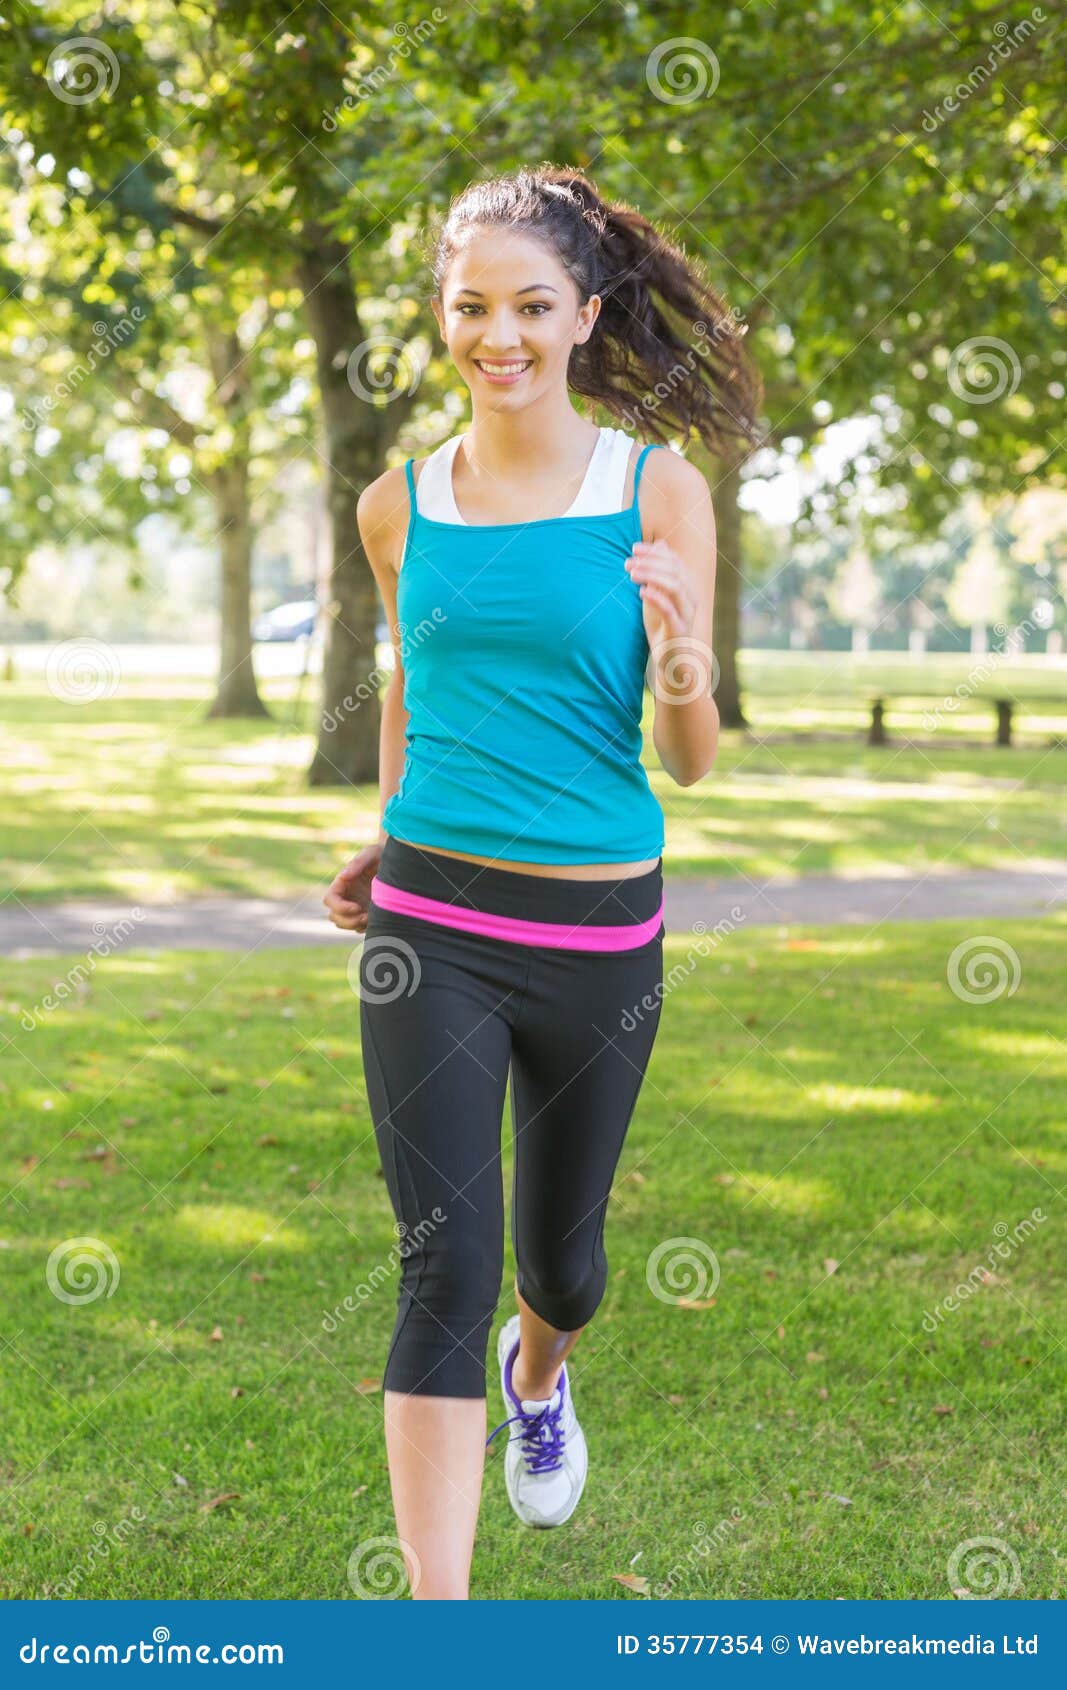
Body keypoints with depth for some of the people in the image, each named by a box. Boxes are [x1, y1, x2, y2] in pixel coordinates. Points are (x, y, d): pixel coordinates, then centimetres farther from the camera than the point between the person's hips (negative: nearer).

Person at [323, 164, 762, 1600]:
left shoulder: (659, 494, -5)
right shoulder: (402, 505, 2)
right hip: (433, 920, 0)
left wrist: (681, 652, -23)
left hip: (598, 932, 0)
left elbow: (694, 758, -4)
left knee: (559, 1255, 18)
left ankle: (540, 1371, 55)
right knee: (444, 1265, -10)